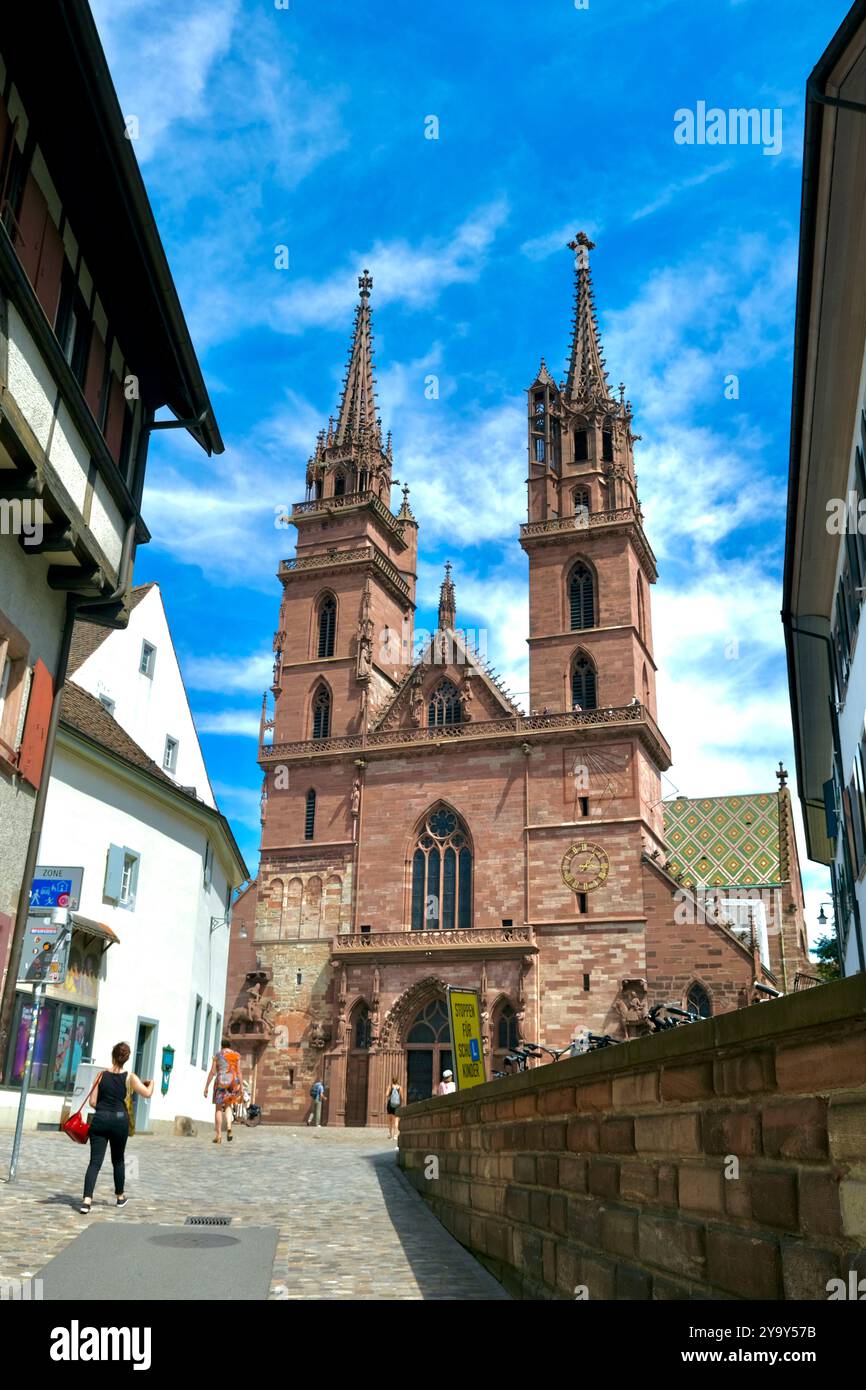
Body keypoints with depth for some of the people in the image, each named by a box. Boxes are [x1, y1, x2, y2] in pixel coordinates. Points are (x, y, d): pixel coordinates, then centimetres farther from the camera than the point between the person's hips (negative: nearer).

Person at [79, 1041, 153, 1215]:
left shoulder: (102, 1075, 0)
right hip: (120, 1120, 0)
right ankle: (120, 1197, 34)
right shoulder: (130, 1077, -3)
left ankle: (87, 1200, -19)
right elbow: (147, 1094, -9)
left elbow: (92, 1102, 0)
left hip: (100, 1120, 0)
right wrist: (151, 1083, 12)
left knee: (95, 1161, -2)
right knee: (118, 1160, 20)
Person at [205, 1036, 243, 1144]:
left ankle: (218, 1135, 0)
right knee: (228, 1106, 18)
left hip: (221, 1083, -2)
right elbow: (239, 1072, 1)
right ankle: (229, 1127, -7)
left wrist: (206, 1087, 2)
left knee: (218, 1108, 6)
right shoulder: (236, 1055, 6)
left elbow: (212, 1072, -2)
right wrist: (242, 1087, 3)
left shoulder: (217, 1055, 2)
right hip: (233, 1082, 2)